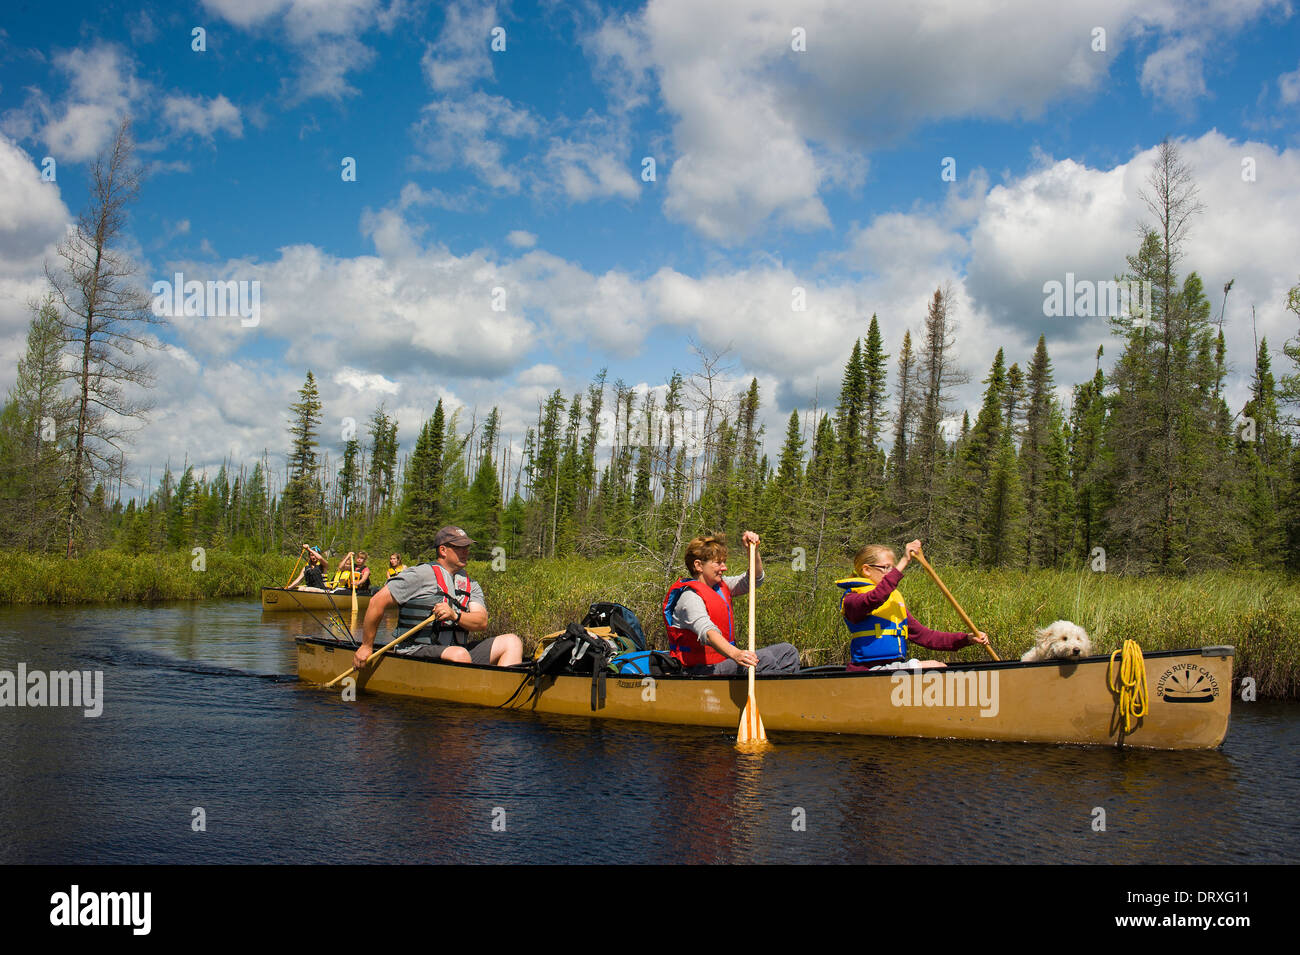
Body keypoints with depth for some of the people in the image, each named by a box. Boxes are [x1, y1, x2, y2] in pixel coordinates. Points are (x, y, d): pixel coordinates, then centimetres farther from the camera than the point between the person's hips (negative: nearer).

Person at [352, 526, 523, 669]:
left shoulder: (470, 584, 15)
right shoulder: (421, 574, -4)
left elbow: (482, 622, -1)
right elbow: (378, 602, -5)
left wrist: (455, 616, -23)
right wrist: (366, 646, -2)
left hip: (457, 648, 7)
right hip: (416, 652, -7)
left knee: (512, 642, -8)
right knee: (459, 655, -38)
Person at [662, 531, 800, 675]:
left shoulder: (720, 586, 12)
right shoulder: (690, 596, -18)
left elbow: (755, 580, 19)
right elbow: (707, 631, -35)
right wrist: (735, 654, -52)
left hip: (723, 656, 10)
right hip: (702, 668, -10)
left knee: (788, 651, 4)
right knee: (764, 658, -27)